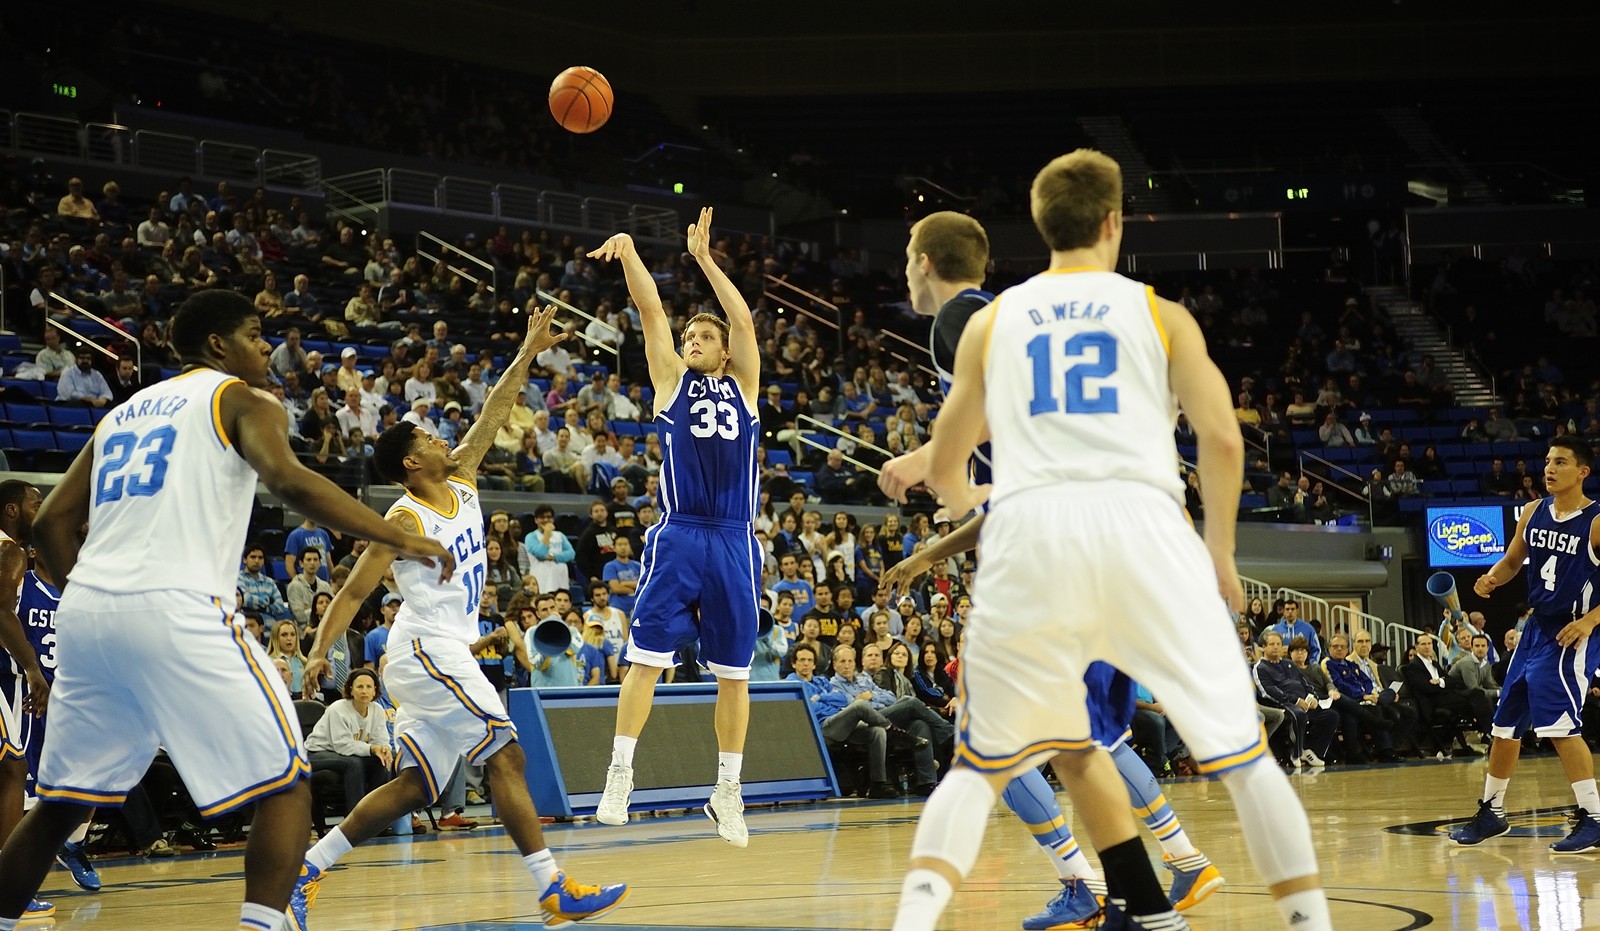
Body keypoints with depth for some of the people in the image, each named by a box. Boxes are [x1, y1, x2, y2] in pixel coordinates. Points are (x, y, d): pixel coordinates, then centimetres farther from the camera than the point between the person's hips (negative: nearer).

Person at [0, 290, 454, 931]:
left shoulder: (123, 413, 26)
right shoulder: (243, 400, 8)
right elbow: (287, 481, -13)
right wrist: (400, 540, -11)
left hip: (85, 614, 7)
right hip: (177, 614, -6)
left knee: (62, 800, 20)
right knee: (284, 785, 0)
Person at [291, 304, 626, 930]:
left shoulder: (461, 485, 9)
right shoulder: (406, 520, -12)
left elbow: (491, 417, 12)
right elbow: (354, 592, -11)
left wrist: (527, 354, 7)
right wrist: (320, 651, -17)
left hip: (448, 655, 9)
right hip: (427, 651, -9)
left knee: (412, 787, 8)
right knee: (507, 758, -13)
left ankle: (306, 869, 10)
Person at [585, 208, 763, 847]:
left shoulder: (742, 385, 17)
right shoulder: (671, 380, 13)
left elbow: (745, 321, 6)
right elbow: (652, 312, 3)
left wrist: (705, 260, 5)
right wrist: (629, 252, -9)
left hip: (734, 543, 2)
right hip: (677, 537, -2)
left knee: (733, 670, 5)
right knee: (648, 655, -10)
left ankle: (727, 791, 13)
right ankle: (620, 774, -5)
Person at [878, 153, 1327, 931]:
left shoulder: (991, 320, 21)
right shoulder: (1160, 314, 16)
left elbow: (944, 465, 25)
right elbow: (1222, 439, 5)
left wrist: (968, 505, 48)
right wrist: (1220, 553, 19)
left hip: (1027, 530, 1)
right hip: (1142, 522, -1)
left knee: (982, 765, 14)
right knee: (1240, 749, 10)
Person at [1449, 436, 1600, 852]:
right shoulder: (1533, 513, 5)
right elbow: (1512, 560, 18)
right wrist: (1492, 578, -3)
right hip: (1536, 627, 7)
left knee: (1560, 723, -19)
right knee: (1506, 723, 12)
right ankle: (1492, 812, 27)